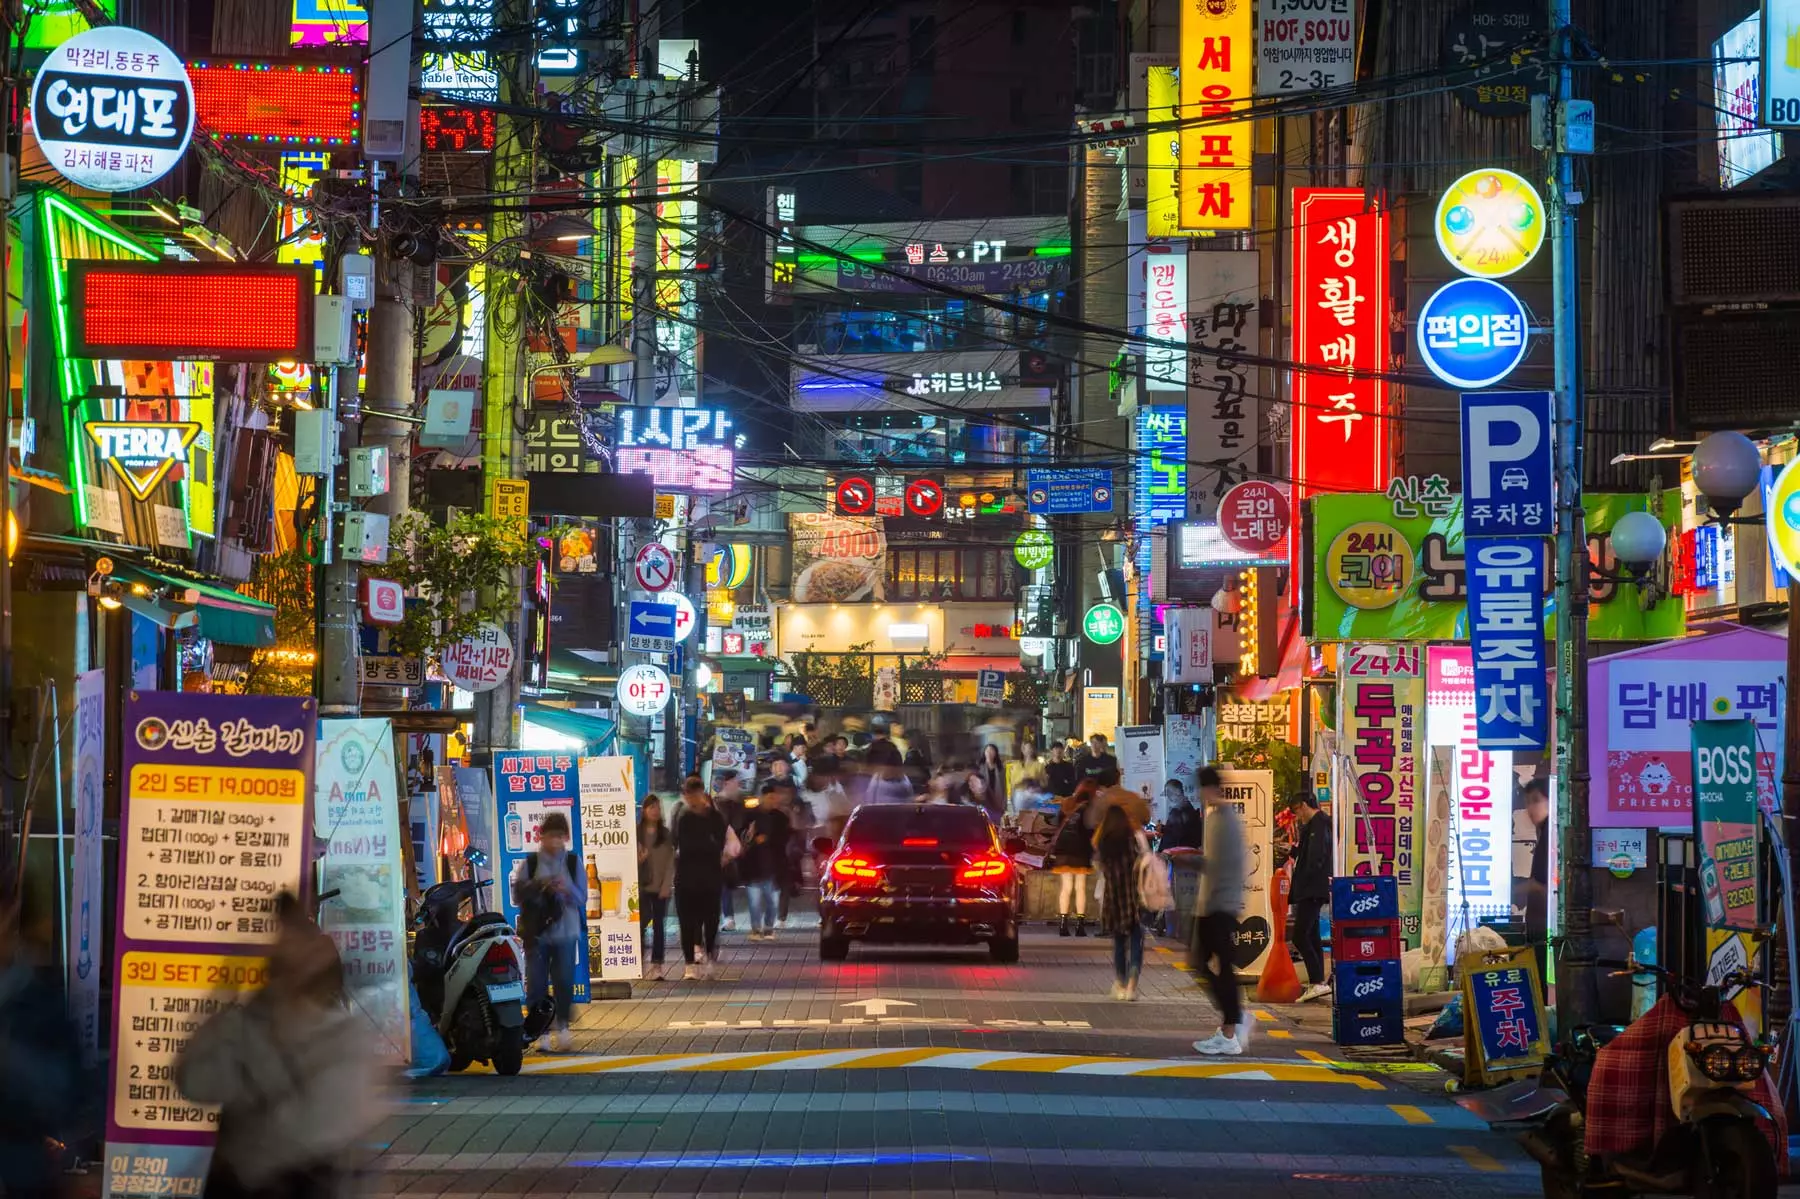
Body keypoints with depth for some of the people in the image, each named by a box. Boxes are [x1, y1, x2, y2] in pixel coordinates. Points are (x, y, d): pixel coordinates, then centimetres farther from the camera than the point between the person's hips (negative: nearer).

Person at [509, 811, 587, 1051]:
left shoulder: (574, 862, 4)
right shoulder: (528, 863, 1)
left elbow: (581, 898, 1)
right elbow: (517, 896, -3)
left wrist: (566, 889, -19)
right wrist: (538, 887, -21)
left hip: (565, 934, 1)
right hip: (536, 933, -1)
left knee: (564, 983, -3)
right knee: (536, 985, -2)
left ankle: (562, 1028, 11)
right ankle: (541, 1033, 5)